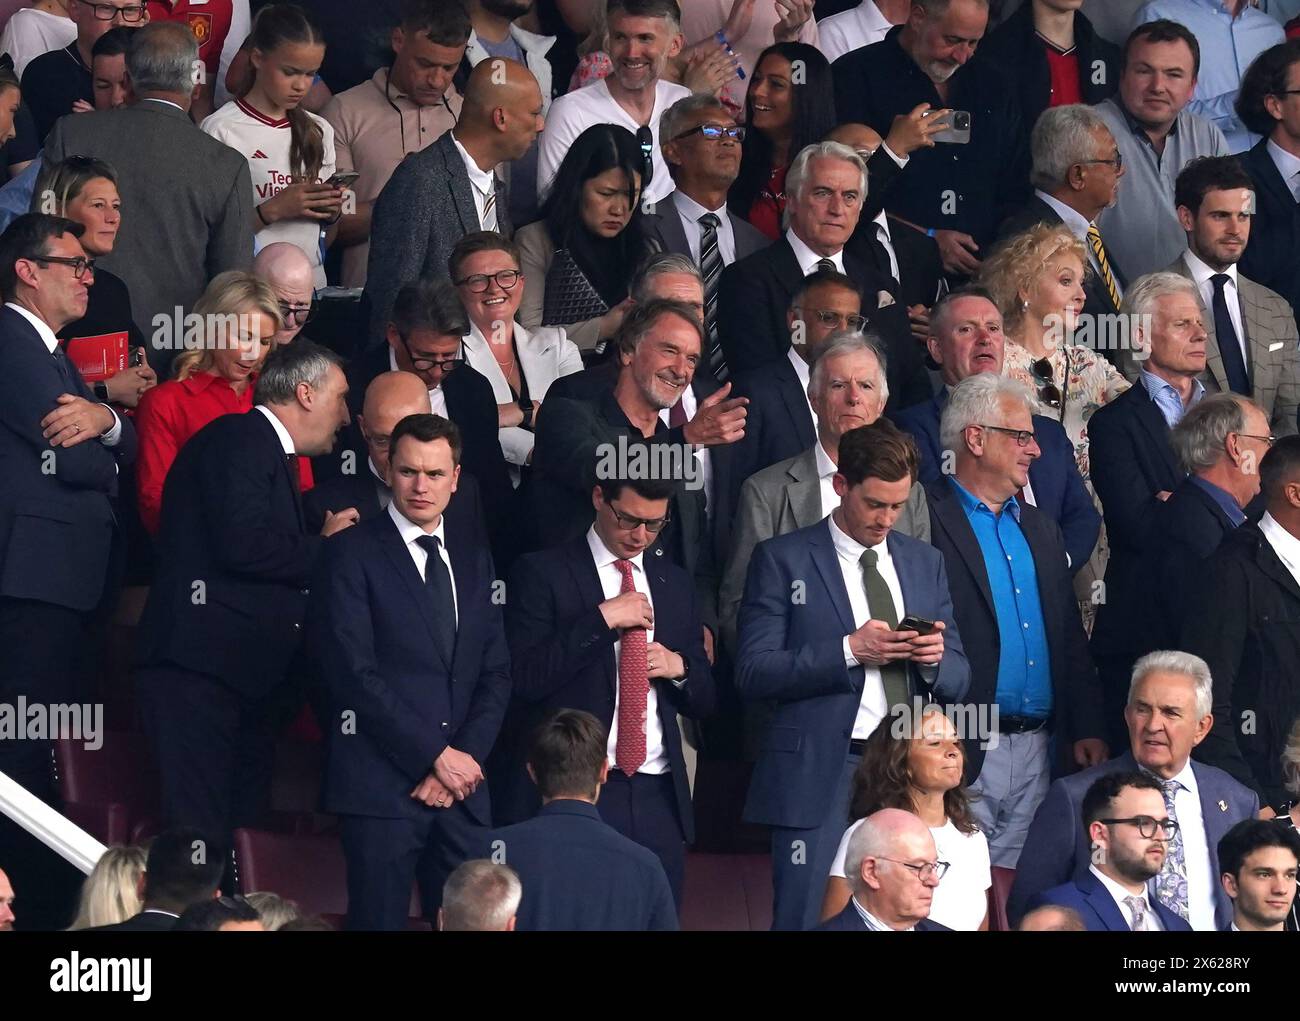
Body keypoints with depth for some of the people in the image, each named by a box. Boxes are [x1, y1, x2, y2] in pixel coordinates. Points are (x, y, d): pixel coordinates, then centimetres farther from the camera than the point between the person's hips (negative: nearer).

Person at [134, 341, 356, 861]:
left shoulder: (268, 452, 26)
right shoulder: (238, 440, -5)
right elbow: (242, 545, -19)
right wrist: (325, 548, -6)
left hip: (246, 676, 10)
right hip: (200, 667, -10)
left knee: (244, 823, 3)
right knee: (199, 836, -16)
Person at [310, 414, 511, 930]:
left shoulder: (472, 555, 15)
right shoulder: (353, 554, -2)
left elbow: (495, 671, 12)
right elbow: (355, 674, -10)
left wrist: (466, 758, -3)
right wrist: (434, 757, -11)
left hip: (462, 785, 5)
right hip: (382, 786, -5)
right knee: (380, 920, -5)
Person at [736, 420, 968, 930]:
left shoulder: (925, 562, 17)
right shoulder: (783, 559, 3)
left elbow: (958, 680, 17)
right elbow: (753, 673, -6)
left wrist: (936, 658, -7)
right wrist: (849, 651, -15)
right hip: (819, 775, -4)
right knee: (809, 920, -6)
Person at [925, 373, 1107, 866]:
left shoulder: (1040, 529, 21)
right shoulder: (927, 520, -5)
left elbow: (1072, 638, 21)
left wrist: (1087, 729, 11)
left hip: (1037, 752, 7)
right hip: (963, 753, -7)